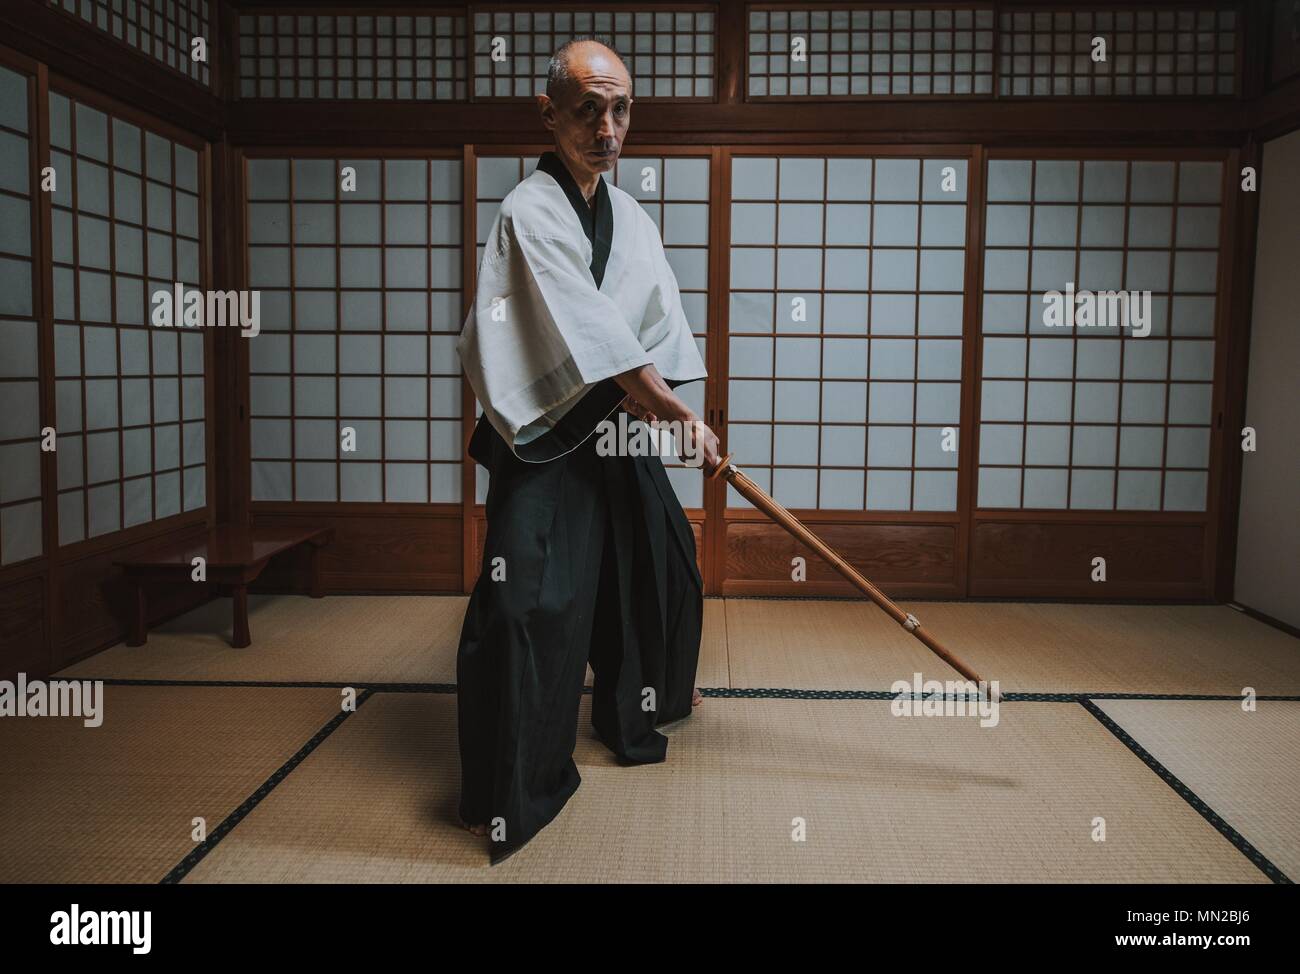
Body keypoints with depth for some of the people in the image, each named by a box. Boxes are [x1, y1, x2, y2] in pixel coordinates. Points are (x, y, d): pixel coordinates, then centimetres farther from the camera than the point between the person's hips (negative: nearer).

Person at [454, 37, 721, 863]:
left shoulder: (631, 217, 8)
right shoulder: (532, 212, -16)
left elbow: (661, 323, 6)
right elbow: (590, 329, -23)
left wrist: (649, 388, -15)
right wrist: (682, 415, -21)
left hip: (620, 424, 8)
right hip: (547, 437, -8)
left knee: (657, 557, 20)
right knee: (528, 600, -15)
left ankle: (640, 698, 47)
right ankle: (509, 791, -1)